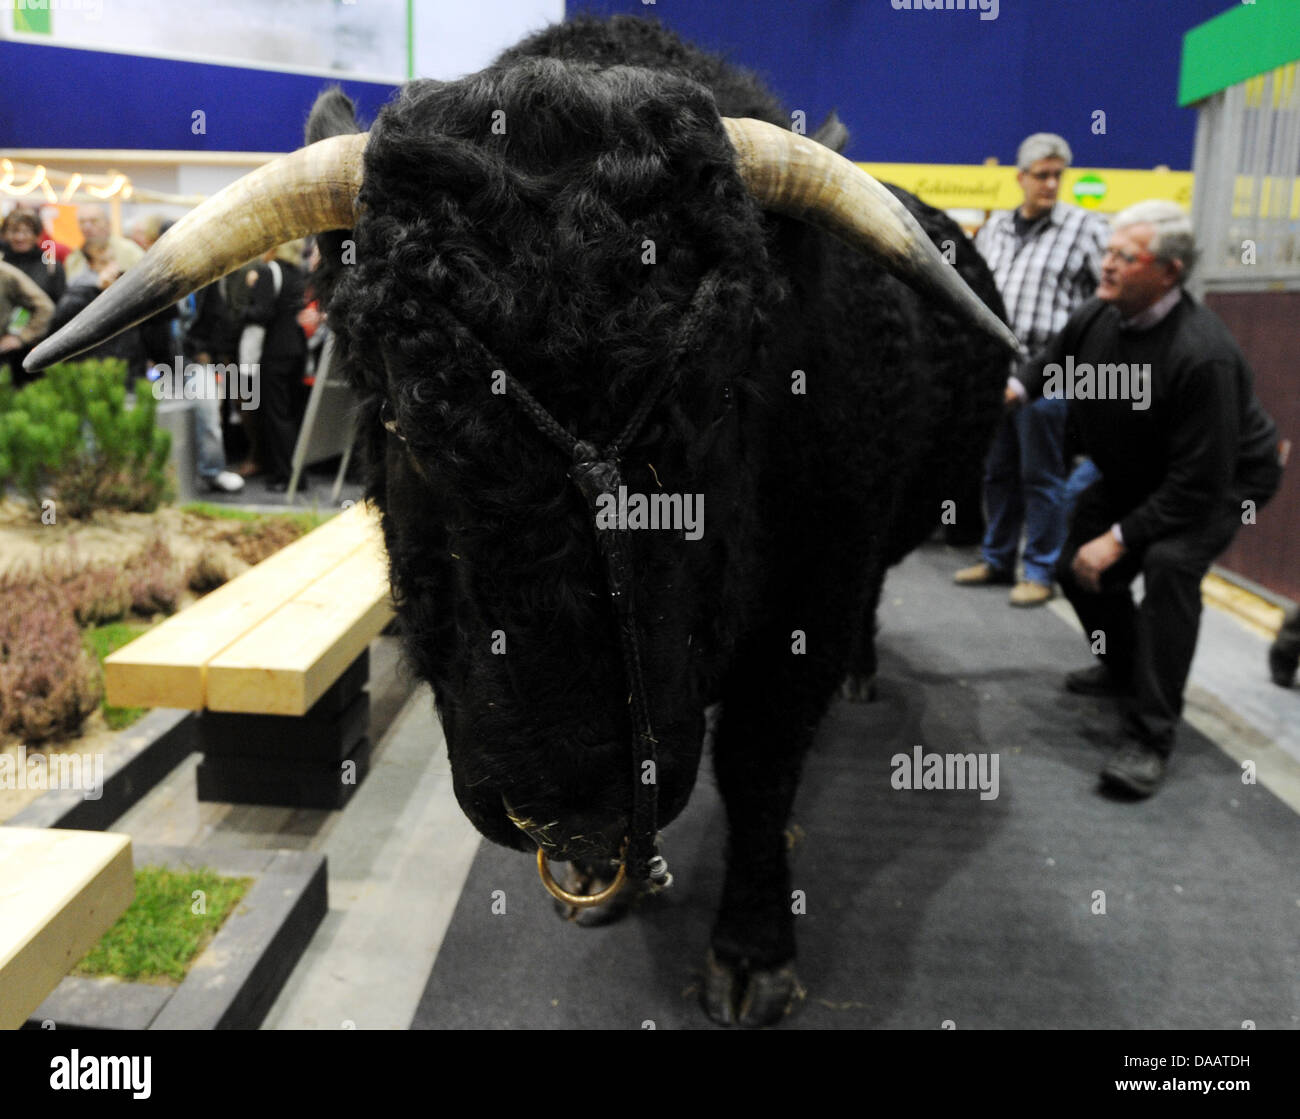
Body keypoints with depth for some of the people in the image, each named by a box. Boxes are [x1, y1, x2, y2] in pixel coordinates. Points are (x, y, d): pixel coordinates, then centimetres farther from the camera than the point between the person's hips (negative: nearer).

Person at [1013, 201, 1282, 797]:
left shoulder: (1202, 355, -36)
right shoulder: (1097, 317, -14)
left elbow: (1199, 483, -34)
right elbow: (1054, 359, 12)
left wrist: (1120, 538, -31)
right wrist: (1016, 386, -10)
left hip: (1224, 479, -8)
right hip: (1135, 473, 8)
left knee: (1169, 563, -32)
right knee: (1077, 563, 9)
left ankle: (1150, 738, -23)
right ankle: (1124, 666, 38)